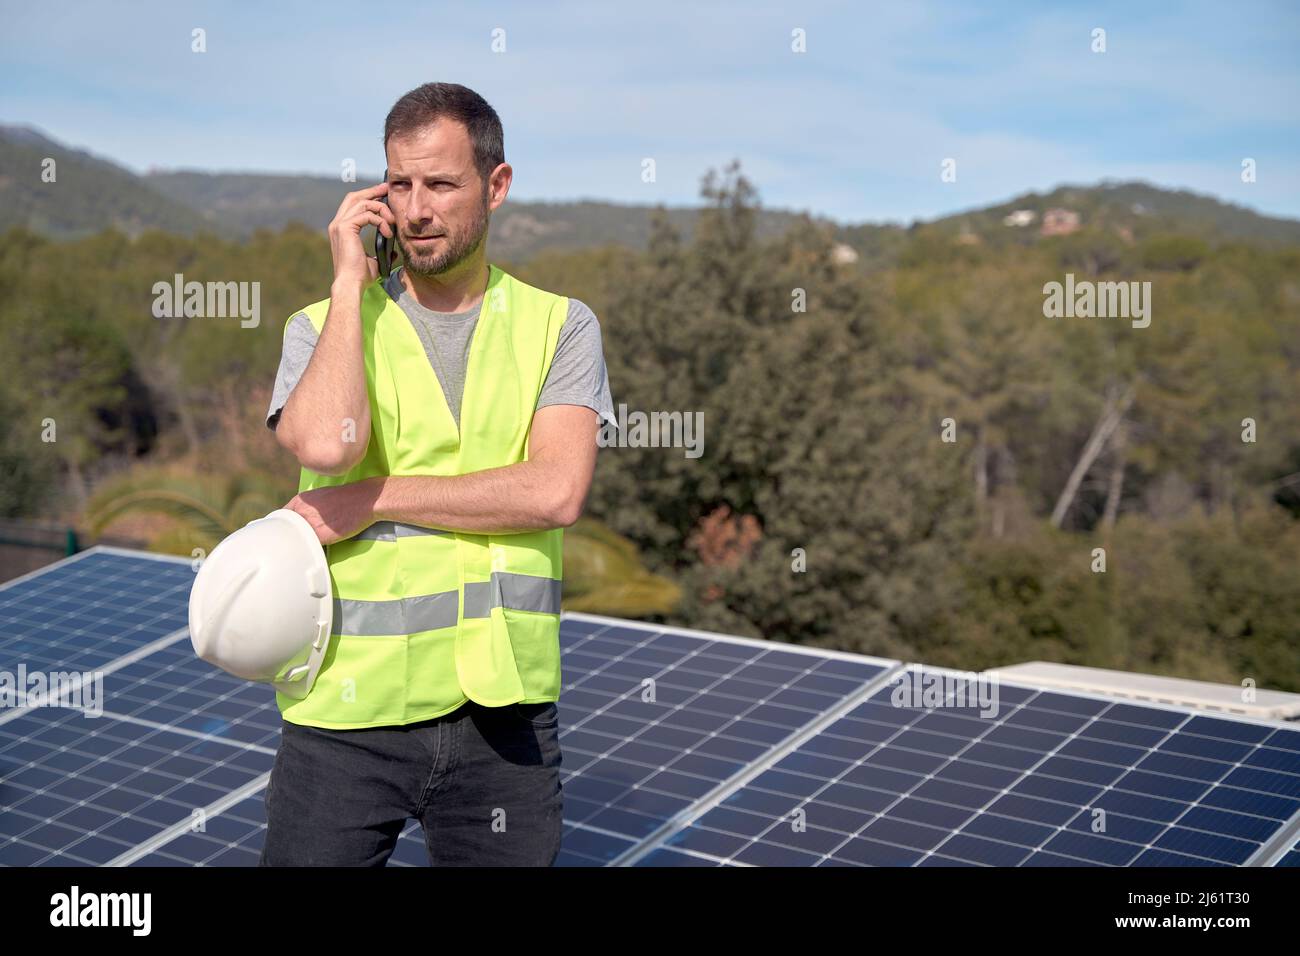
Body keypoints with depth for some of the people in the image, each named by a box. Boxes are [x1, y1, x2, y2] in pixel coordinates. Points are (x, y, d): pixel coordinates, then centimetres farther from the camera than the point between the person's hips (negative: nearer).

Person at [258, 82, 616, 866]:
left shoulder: (560, 326, 3)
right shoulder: (324, 325, 3)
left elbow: (557, 492, -13)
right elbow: (326, 445, -20)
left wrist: (372, 499, -12)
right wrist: (349, 282, -10)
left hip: (504, 711, 1)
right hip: (346, 713, 0)